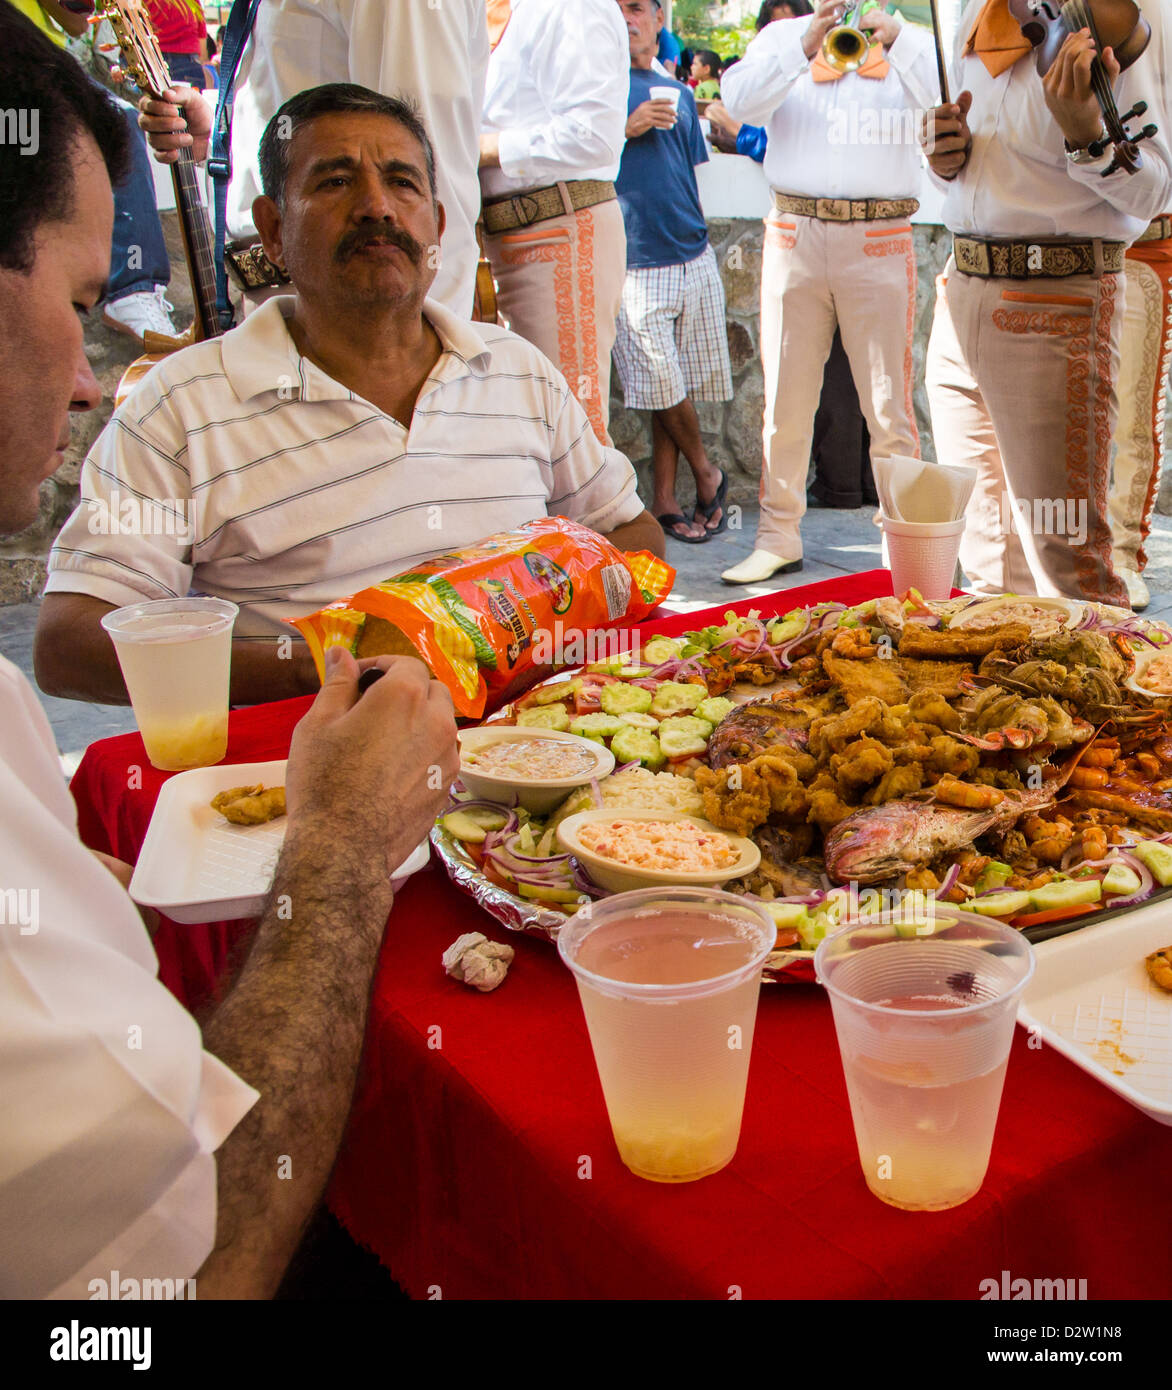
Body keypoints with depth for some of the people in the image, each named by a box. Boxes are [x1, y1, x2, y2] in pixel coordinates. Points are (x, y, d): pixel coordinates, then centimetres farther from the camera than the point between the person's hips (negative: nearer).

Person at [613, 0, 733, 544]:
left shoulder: (680, 94, 20)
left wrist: (697, 232, 17)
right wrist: (628, 128, -12)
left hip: (693, 257, 5)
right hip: (635, 260, -5)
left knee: (676, 387, 3)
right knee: (662, 384, -9)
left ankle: (664, 501, 10)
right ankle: (707, 473, 14)